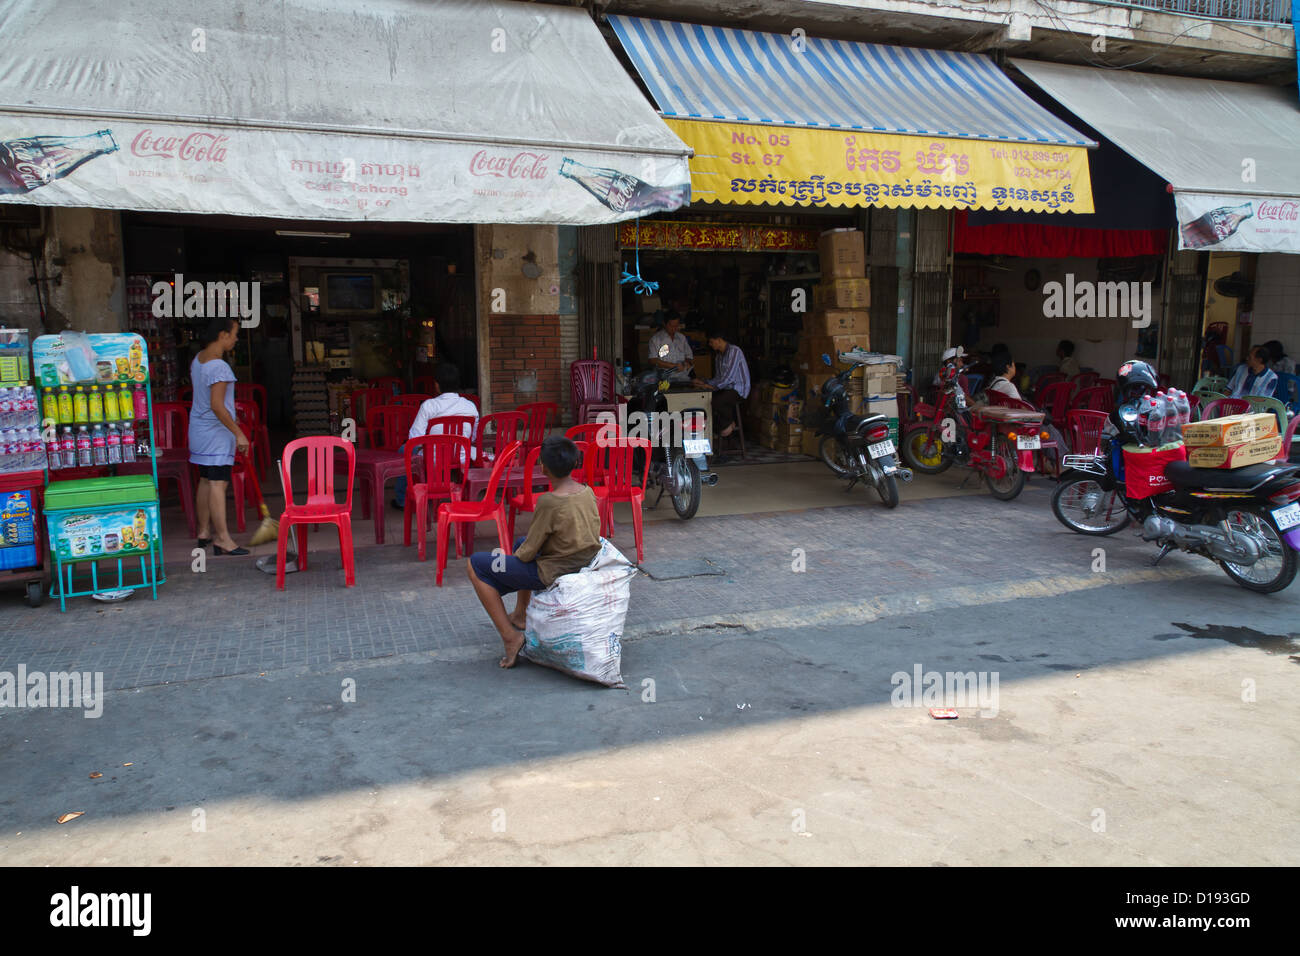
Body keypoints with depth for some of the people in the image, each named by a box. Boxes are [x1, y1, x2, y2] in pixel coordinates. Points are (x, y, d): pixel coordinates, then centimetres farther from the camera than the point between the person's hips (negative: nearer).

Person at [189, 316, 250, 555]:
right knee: (218, 483, -10)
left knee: (205, 481, 15)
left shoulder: (198, 358, 9)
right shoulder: (219, 367, -21)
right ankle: (223, 539, -9)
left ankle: (204, 532, 24)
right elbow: (217, 406, -25)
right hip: (216, 433, -10)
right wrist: (238, 433, -21)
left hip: (199, 430, 10)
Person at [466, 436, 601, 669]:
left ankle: (510, 636, -2)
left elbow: (529, 552, -18)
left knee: (475, 564, 1)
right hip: (583, 568, 8)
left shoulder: (549, 502, -25)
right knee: (521, 542, 34)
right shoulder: (587, 492, -3)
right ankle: (520, 615, 43)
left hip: (552, 575, -8)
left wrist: (515, 556, 7)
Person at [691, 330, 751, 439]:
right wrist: (704, 383, 4)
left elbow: (729, 376, -22)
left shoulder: (734, 351, -15)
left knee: (716, 401, -31)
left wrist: (712, 386, -16)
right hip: (727, 388, 9)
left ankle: (731, 424, -4)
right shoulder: (720, 355, 15)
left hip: (739, 390, -9)